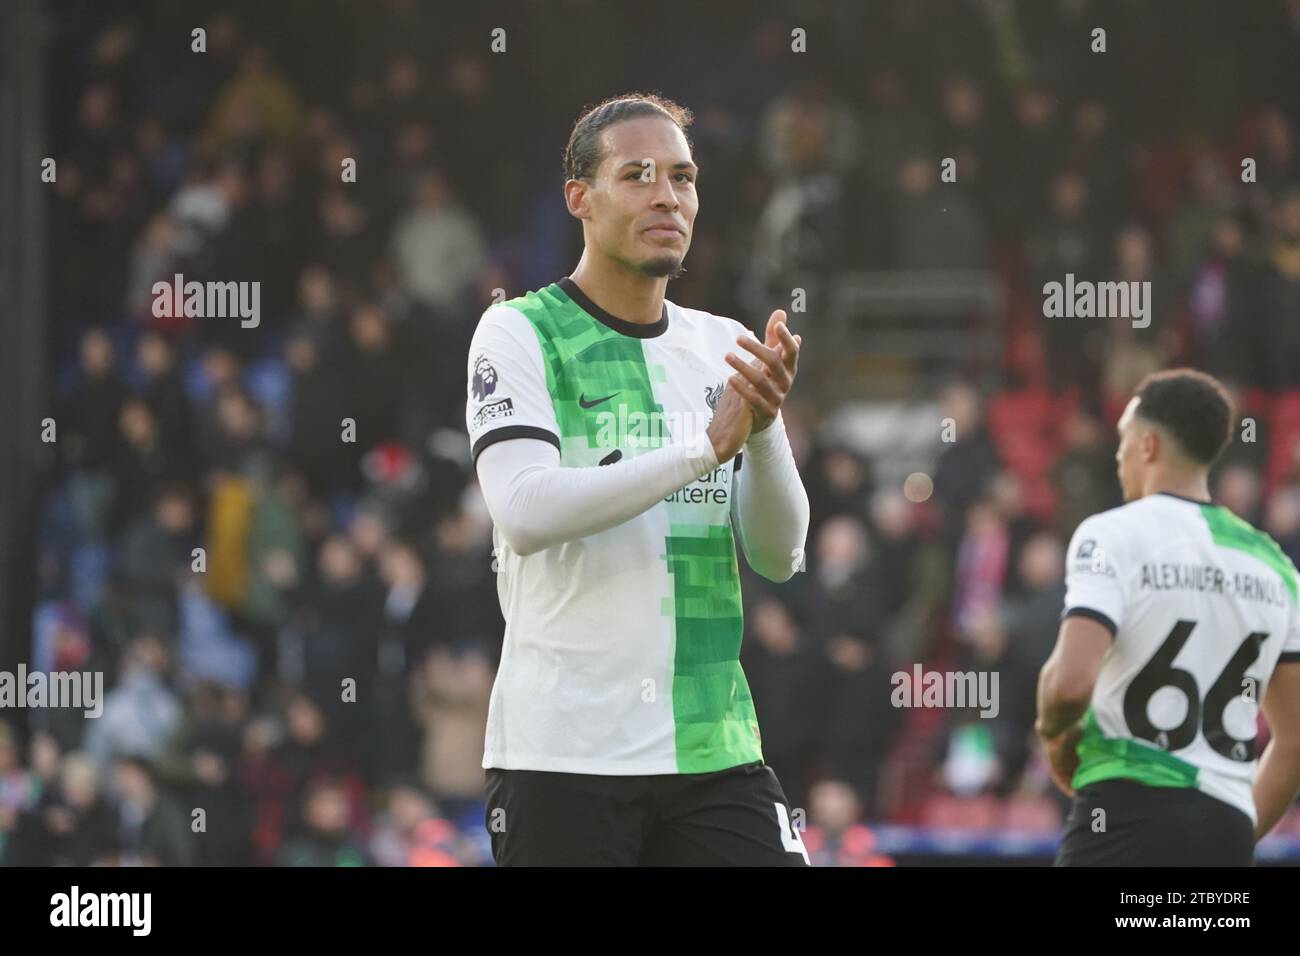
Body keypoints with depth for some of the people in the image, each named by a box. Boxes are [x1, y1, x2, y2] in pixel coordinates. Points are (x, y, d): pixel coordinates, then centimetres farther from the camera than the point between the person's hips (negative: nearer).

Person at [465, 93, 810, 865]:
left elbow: (779, 557, 6)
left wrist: (765, 427, -12)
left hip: (714, 751, 4)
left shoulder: (723, 348, 13)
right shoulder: (518, 334, -2)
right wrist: (705, 447, -20)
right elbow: (524, 513, -18)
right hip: (562, 754, -4)